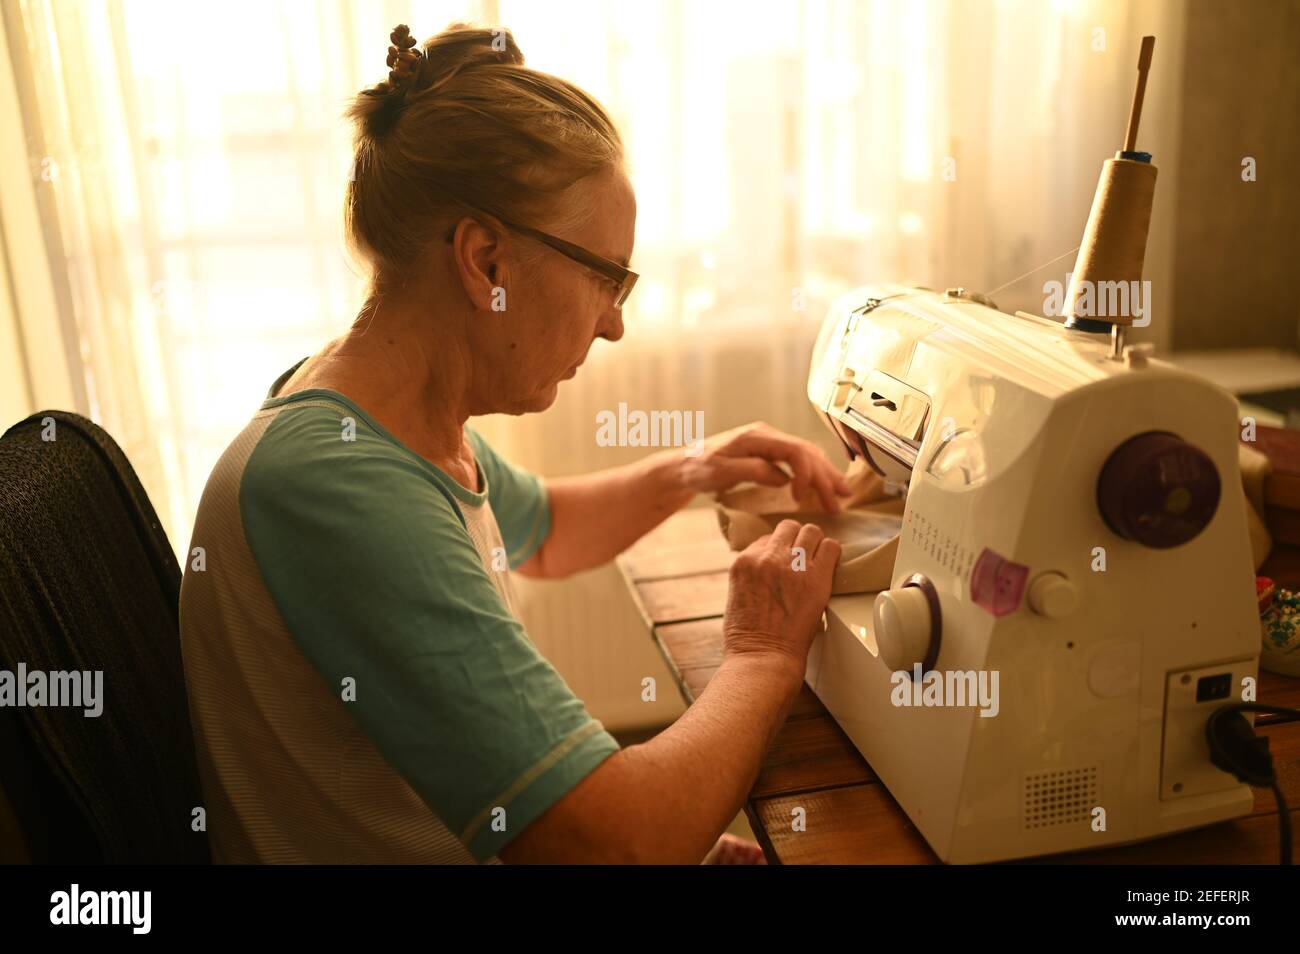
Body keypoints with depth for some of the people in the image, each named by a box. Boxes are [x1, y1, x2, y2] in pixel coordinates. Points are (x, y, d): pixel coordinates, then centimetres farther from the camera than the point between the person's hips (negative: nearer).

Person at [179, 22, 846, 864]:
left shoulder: (401, 417, -4)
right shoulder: (338, 486, -32)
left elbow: (539, 530, 16)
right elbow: (626, 843, -32)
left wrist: (688, 473, 0)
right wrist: (766, 656, -16)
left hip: (488, 835, 7)